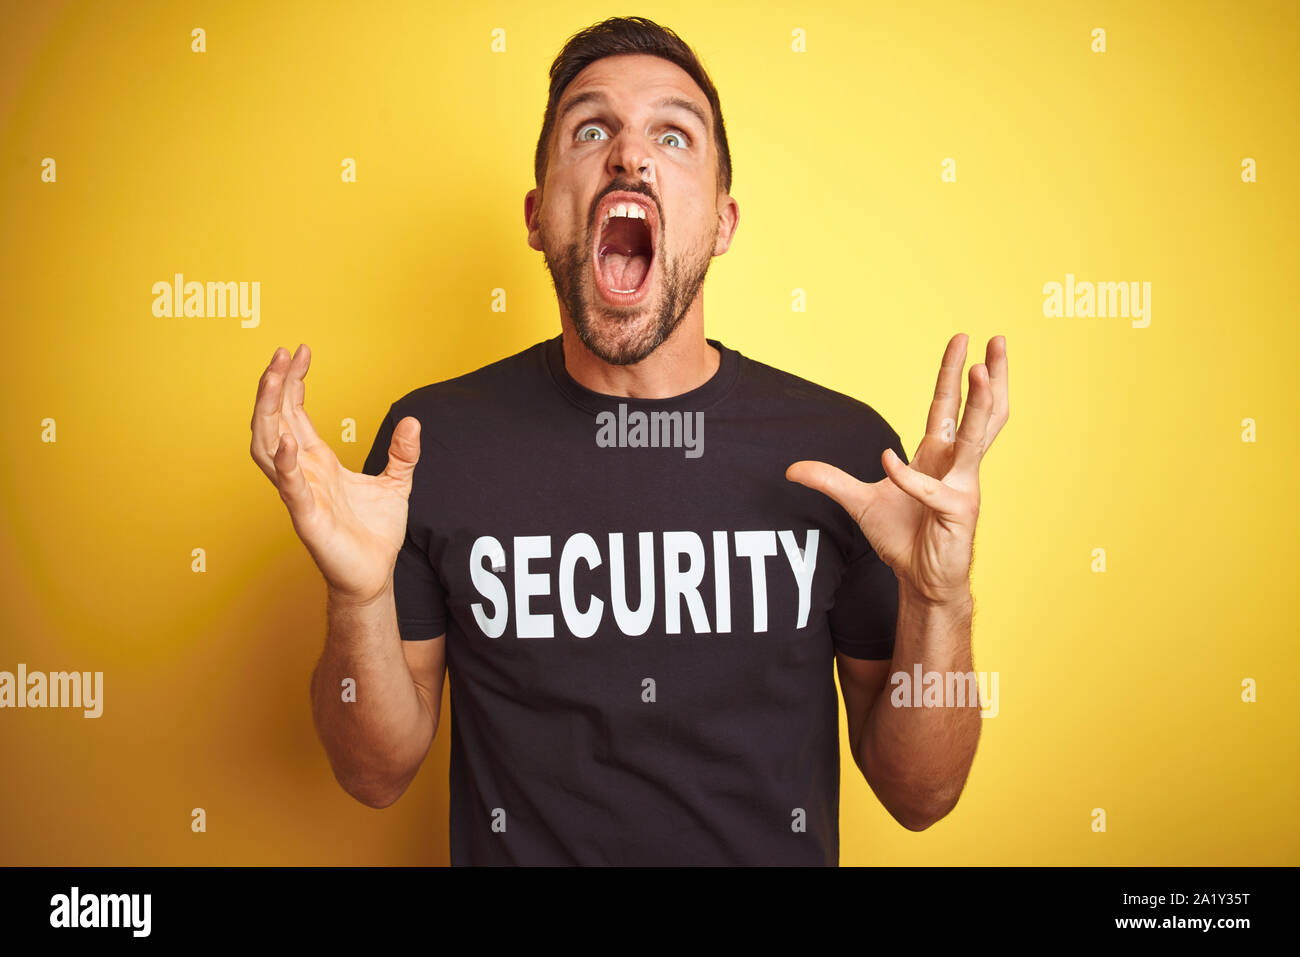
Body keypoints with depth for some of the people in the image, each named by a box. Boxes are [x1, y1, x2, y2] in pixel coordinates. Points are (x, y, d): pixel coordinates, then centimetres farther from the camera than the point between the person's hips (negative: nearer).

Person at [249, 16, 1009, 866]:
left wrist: (940, 605, -24)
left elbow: (920, 796, -8)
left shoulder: (849, 452, -13)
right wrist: (360, 599, -25)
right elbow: (379, 776, -7)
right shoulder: (432, 441, -13)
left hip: (777, 849, 1)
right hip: (514, 847, 0)